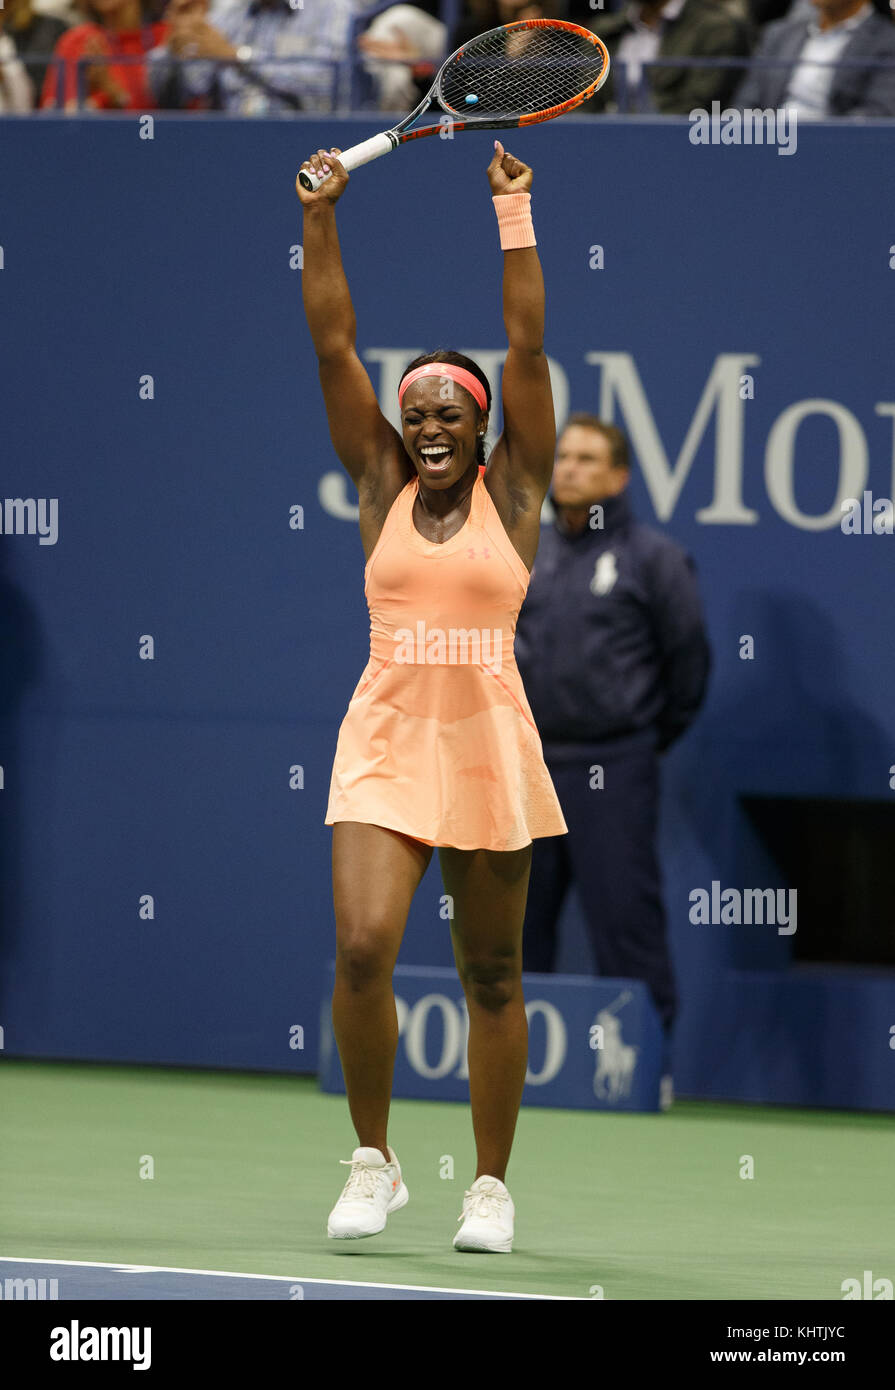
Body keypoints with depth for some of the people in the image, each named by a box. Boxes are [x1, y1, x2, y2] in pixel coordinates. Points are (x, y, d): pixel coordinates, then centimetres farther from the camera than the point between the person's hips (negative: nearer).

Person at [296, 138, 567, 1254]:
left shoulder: (511, 490, 2)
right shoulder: (381, 483, 6)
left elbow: (528, 347, -4)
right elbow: (332, 345, 2)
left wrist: (514, 219, -8)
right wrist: (319, 218, -4)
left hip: (489, 744, 0)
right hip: (385, 743, 0)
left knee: (491, 975, 6)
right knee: (362, 948, -15)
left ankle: (491, 1183, 17)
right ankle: (373, 1161, 1)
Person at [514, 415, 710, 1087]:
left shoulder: (652, 559, -4)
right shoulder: (527, 555, 11)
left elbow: (689, 656, 1)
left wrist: (652, 736, 8)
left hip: (612, 772, -5)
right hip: (530, 766, 5)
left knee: (625, 920, -8)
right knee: (519, 919, 8)